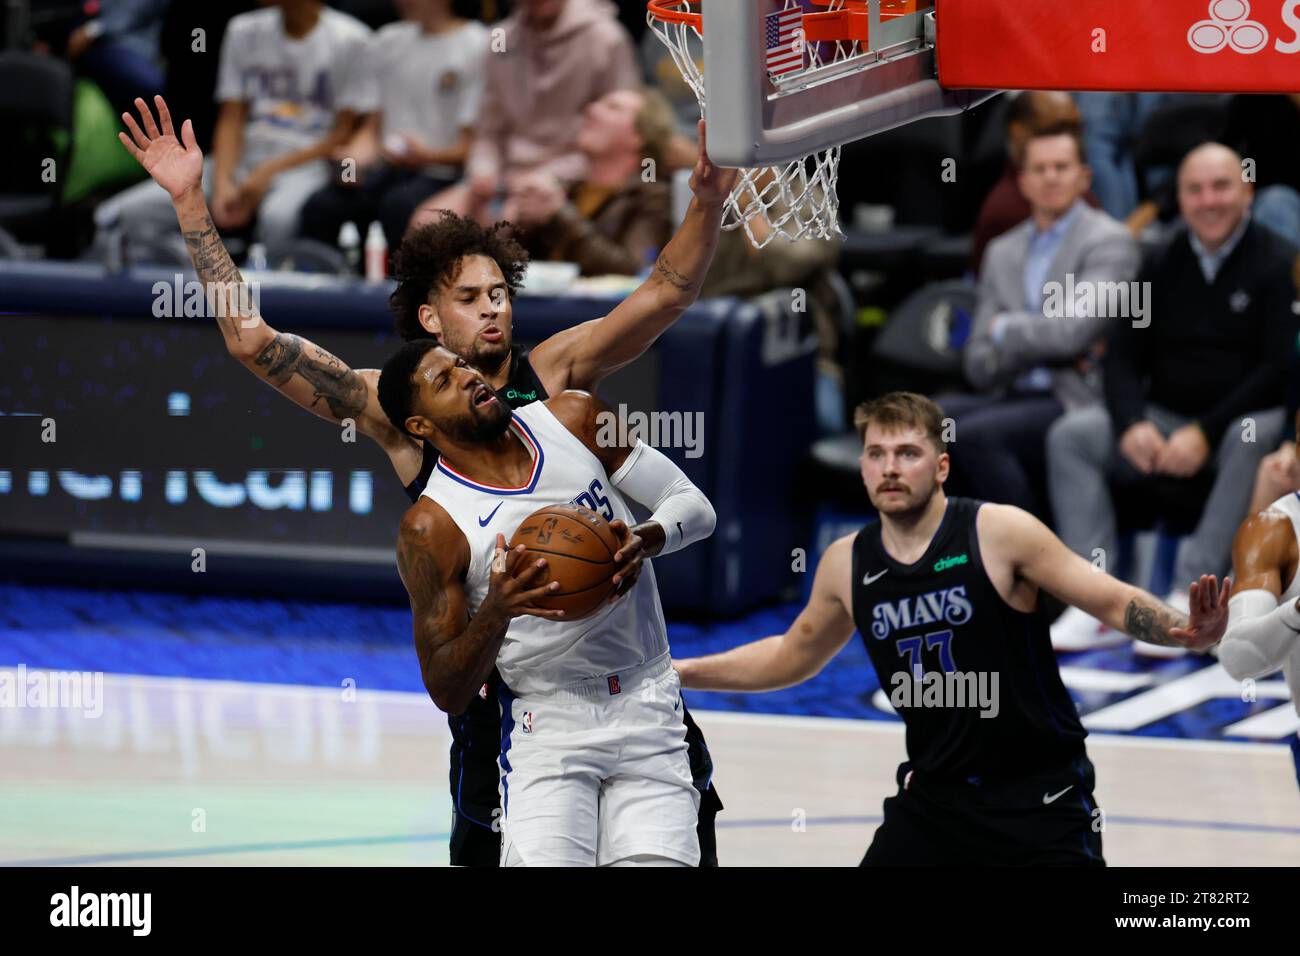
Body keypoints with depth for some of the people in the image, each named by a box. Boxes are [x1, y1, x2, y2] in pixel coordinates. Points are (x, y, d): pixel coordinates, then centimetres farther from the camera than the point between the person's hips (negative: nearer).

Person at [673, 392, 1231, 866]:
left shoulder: (1000, 534, -13)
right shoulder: (847, 565, 1)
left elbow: (1116, 603, -11)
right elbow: (792, 656, 20)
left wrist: (1185, 632, -31)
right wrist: (681, 672, 19)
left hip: (1039, 797, -4)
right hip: (934, 796, 4)